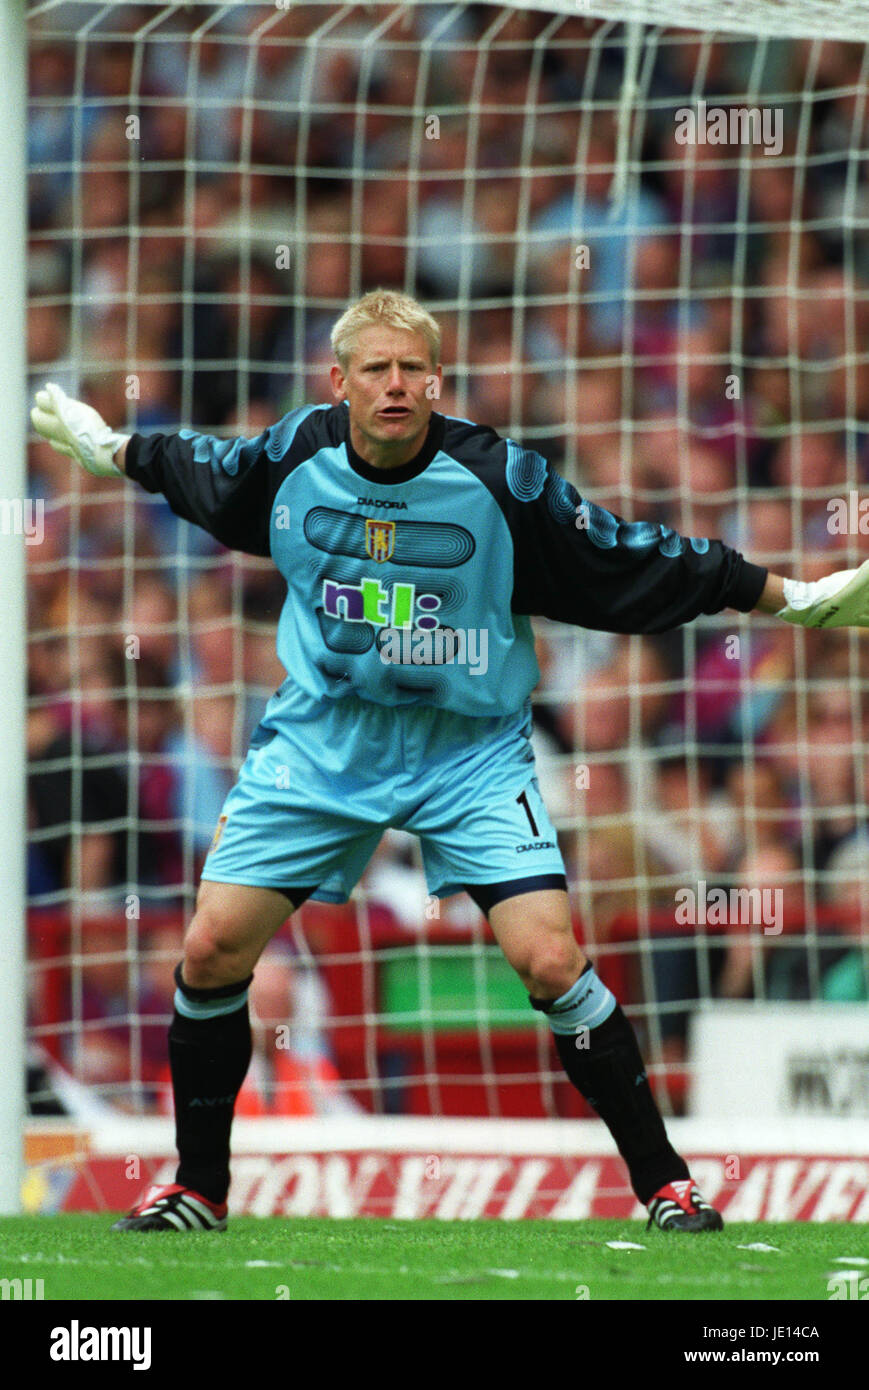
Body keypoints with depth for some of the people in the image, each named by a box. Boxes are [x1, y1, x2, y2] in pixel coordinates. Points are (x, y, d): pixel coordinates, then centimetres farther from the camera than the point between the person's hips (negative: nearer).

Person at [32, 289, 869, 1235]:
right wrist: (107, 447, 28)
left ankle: (661, 1181, -2)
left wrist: (793, 597, -4)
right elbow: (201, 471, 16)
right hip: (321, 740, 3)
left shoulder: (499, 477, -16)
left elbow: (633, 563, -6)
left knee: (549, 959, -17)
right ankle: (197, 1189, 14)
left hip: (470, 747, -3)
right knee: (212, 950, -5)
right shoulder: (295, 455, -8)